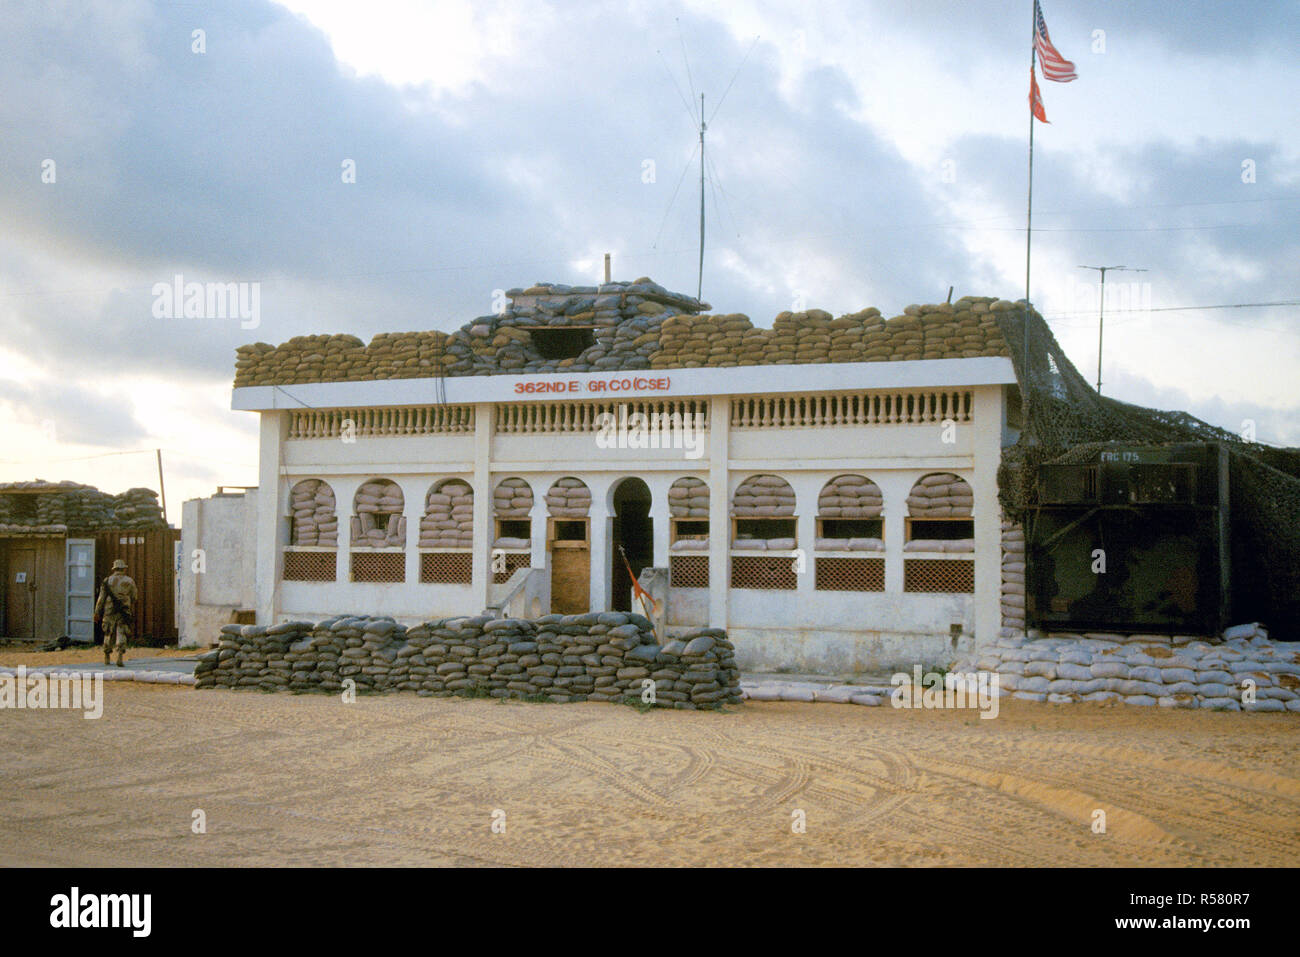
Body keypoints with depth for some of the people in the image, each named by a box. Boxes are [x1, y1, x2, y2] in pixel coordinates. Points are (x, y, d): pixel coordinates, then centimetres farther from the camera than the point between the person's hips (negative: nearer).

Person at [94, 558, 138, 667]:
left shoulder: (107, 581, 2)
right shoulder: (129, 581, 1)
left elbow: (101, 598, 0)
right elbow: (134, 598, 9)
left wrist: (97, 613, 3)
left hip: (109, 612, 2)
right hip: (124, 612, -1)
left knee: (109, 634, 15)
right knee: (121, 634, -4)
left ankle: (107, 658, 22)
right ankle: (120, 657, -19)